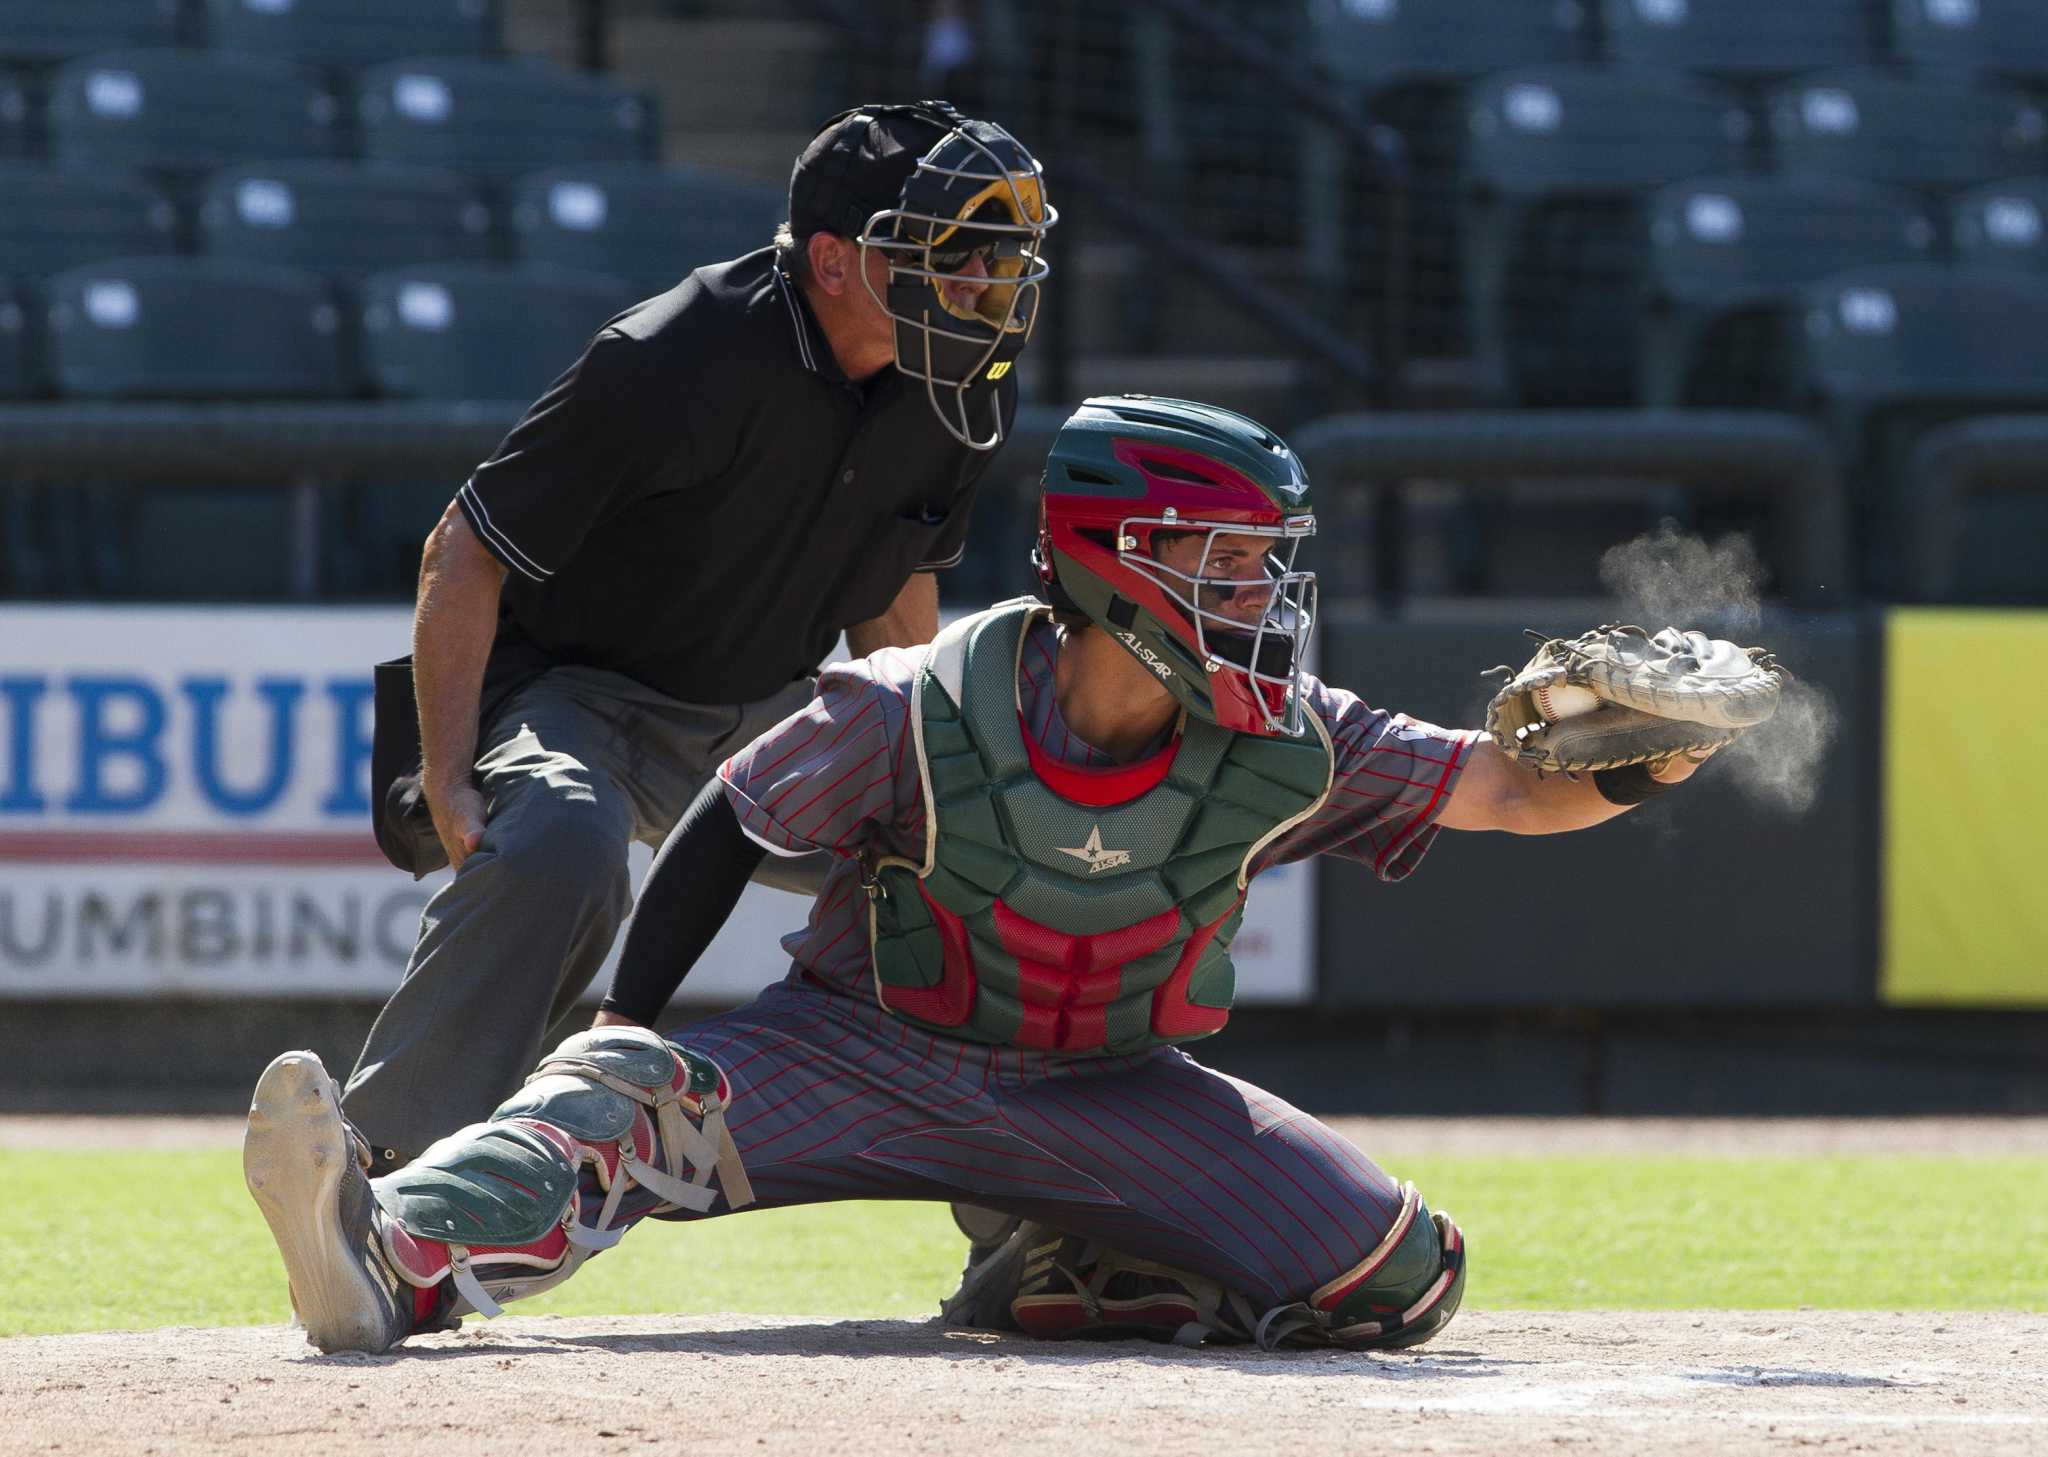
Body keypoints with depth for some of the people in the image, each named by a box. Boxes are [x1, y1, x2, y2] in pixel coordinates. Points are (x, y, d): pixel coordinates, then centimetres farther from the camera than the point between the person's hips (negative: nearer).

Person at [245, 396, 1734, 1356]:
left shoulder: (1287, 752, -12)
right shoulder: (920, 714, -18)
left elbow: (1504, 787, -8)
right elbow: (733, 824, -6)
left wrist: (1622, 775, -31)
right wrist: (625, 1038, -13)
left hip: (1111, 1096, 3)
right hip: (870, 1052, -3)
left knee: (1399, 1273, -17)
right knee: (637, 1097, -32)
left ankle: (1054, 1286, -2)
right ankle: (395, 1262, -56)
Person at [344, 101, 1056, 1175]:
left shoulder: (964, 382, -8)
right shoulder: (675, 363, -29)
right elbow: (464, 553, -21)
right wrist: (446, 789, -27)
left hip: (759, 717, 7)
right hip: (573, 687, -7)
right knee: (562, 844, -39)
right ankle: (388, 1161, -36)